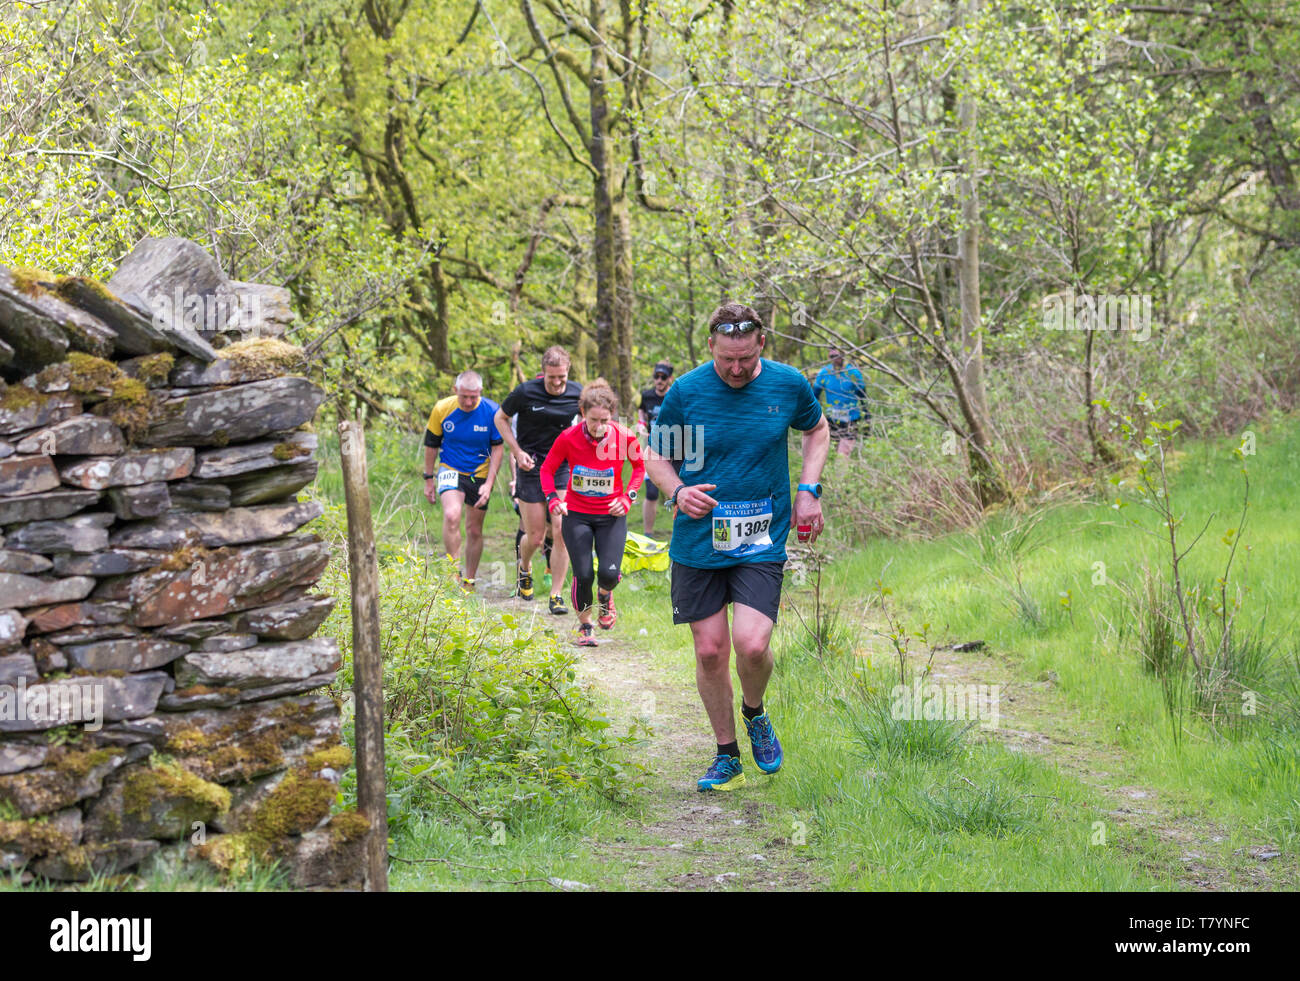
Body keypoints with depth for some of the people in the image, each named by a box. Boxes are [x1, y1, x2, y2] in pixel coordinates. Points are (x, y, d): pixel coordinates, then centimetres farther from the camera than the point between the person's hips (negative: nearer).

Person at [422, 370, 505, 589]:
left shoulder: (492, 411, -12)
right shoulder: (442, 409, -11)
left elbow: (497, 448, -4)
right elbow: (431, 444, 3)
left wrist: (489, 484, -10)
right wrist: (428, 479, 7)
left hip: (480, 475, 1)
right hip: (451, 471, -1)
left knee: (474, 530, 7)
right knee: (452, 515, -26)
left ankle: (469, 581, 23)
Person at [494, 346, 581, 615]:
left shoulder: (577, 393, -5)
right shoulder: (526, 392, -12)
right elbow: (501, 418, 3)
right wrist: (517, 451, -6)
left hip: (564, 470, 2)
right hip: (531, 469, -2)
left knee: (561, 532, -9)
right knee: (535, 537, 1)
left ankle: (556, 594, 1)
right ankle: (524, 567, 36)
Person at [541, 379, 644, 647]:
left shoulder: (625, 438, -14)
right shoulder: (569, 438, -15)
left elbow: (639, 467, 5)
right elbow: (547, 468, 0)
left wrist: (628, 497, -7)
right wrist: (553, 498, -15)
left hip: (611, 515, 0)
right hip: (576, 514, 0)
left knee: (609, 572, -14)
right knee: (583, 575, -7)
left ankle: (605, 595, 25)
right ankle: (585, 625, 20)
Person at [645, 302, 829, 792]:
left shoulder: (789, 384, -2)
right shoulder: (685, 392, -5)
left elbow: (817, 429, 19)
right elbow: (655, 456, 7)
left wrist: (808, 490, 6)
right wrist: (677, 491, -13)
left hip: (762, 542, -1)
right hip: (698, 542, 1)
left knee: (751, 644, -17)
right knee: (710, 651, 2)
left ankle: (754, 713, 16)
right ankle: (727, 755, 21)